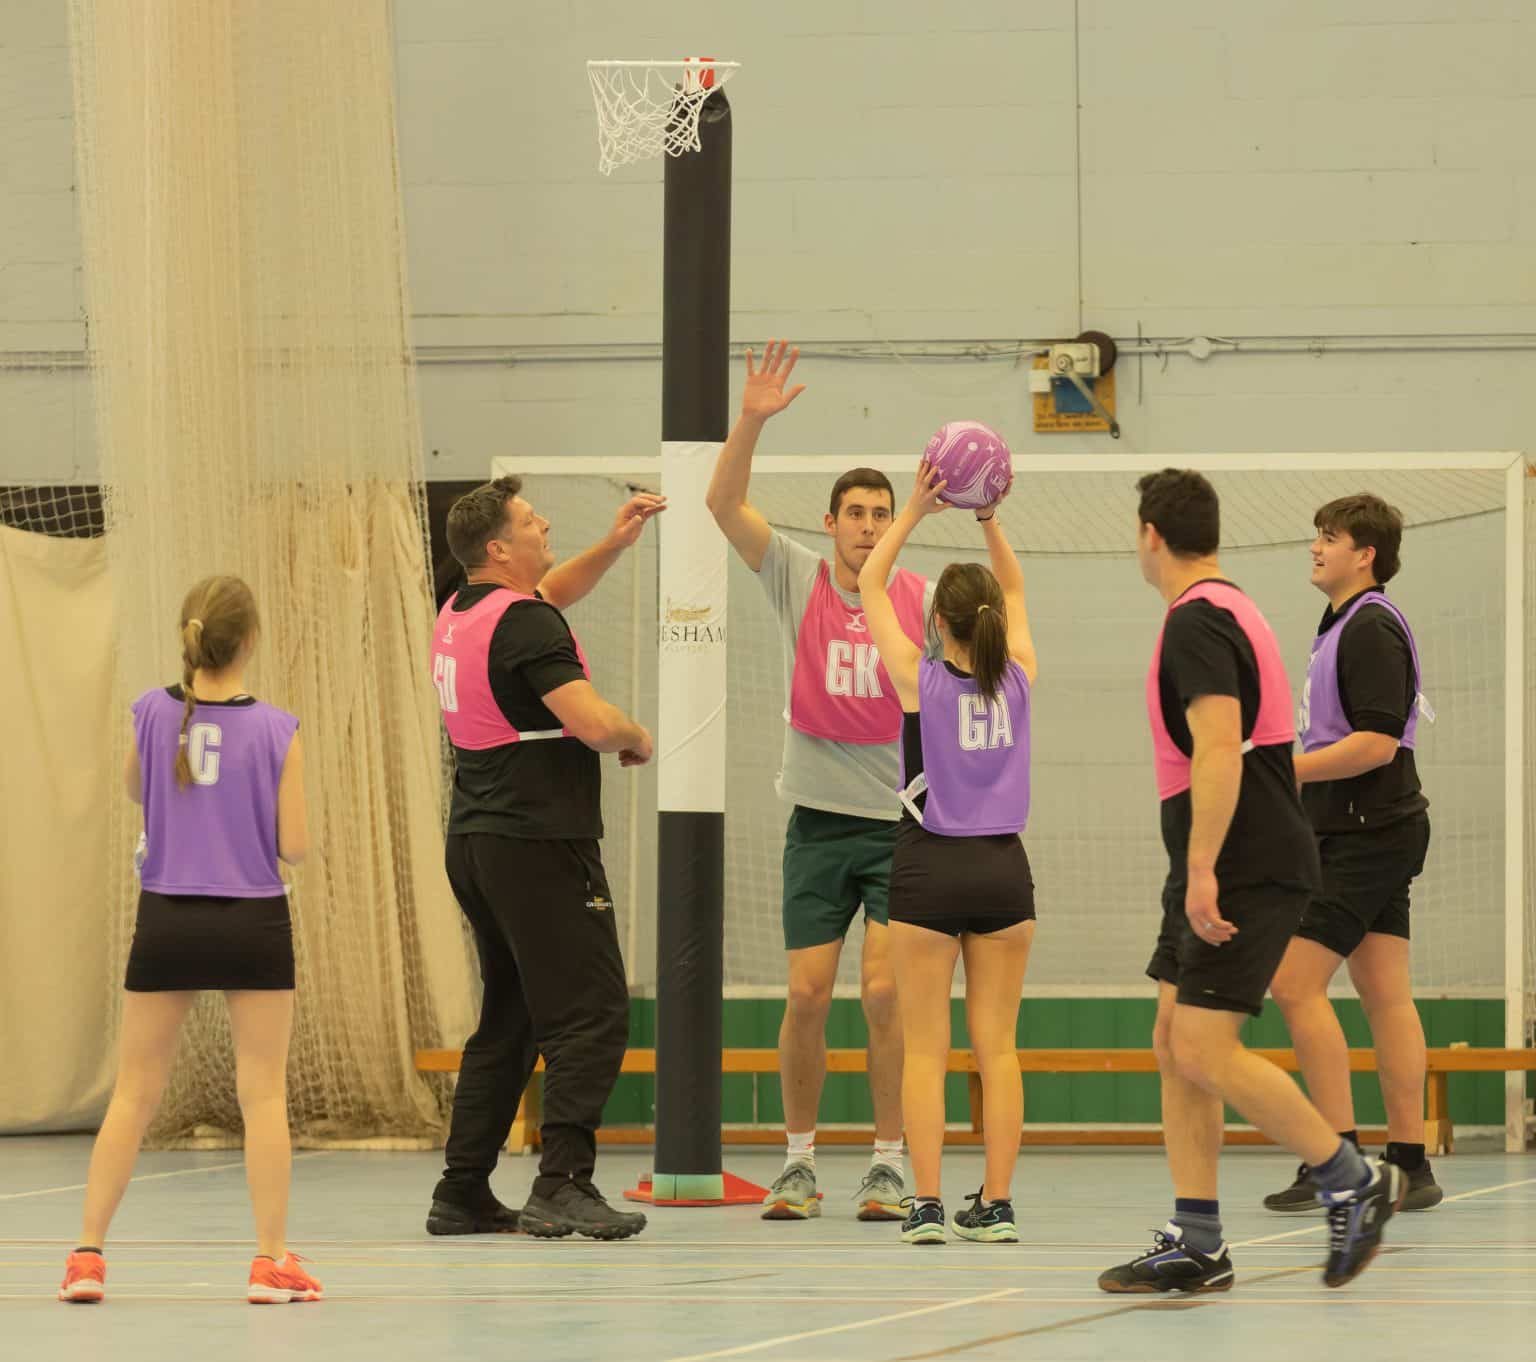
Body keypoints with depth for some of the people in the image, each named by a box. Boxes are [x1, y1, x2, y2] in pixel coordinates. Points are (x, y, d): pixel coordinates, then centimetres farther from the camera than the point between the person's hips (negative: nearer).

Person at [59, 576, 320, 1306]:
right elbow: (294, 846, -6)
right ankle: (271, 1261, 5)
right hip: (252, 923, -2)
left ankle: (87, 1256, 7)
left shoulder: (152, 713, -5)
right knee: (263, 1095, 6)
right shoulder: (276, 731, -10)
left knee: (134, 1093, 9)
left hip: (166, 921, 2)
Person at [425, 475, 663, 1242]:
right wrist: (638, 738, -2)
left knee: (508, 1020, 15)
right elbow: (593, 722, -23)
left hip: (474, 842, 9)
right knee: (591, 1015, -9)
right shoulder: (524, 623, -14)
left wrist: (615, 542, 21)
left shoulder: (461, 614, 14)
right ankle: (562, 1187, -18)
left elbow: (552, 590, 34)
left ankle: (463, 1192, 12)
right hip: (539, 842, -9)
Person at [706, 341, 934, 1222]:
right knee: (808, 995, -2)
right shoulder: (798, 579, 1)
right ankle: (800, 1160, 11)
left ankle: (890, 1164, 0)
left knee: (887, 993, -9)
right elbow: (725, 503, -7)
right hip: (819, 820, 1)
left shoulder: (922, 600, 0)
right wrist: (752, 420, -19)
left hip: (902, 823, -1)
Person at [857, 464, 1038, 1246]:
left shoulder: (919, 678, -7)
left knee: (925, 1049, 0)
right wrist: (988, 519, 9)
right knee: (997, 1047, 5)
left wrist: (915, 512, 4)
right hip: (1003, 868, 3)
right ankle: (995, 1204, 2)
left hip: (929, 869, -3)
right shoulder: (1018, 677, 1)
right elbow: (1015, 591, 18)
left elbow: (870, 585, 5)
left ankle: (927, 1203, -6)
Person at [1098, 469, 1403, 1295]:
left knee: (1205, 1052, -13)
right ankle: (1194, 1246, 5)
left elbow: (1219, 749, -26)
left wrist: (1203, 870, -28)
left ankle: (1352, 1181, -2)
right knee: (1174, 1045, 7)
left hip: (1246, 868, -10)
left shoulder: (1198, 623, -15)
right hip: (1219, 873, 10)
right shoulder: (1229, 610, 17)